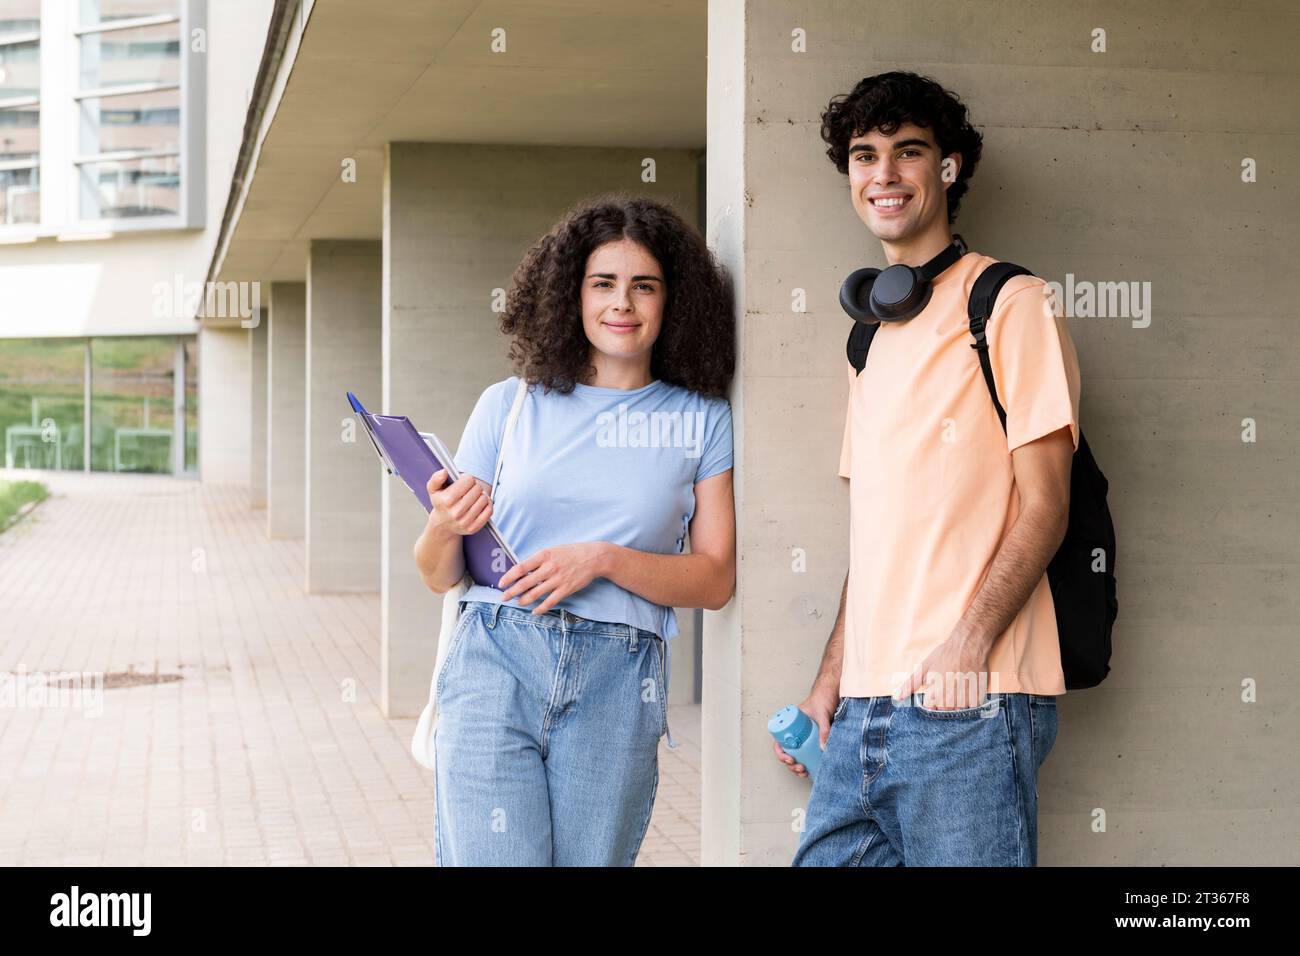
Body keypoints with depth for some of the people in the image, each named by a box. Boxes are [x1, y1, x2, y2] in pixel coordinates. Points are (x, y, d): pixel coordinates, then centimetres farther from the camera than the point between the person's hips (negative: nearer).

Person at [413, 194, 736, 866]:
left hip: (617, 687, 1)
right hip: (495, 660, 0)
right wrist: (444, 528, -11)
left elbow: (716, 578, 4)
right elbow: (438, 577, 12)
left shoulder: (701, 419, 9)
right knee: (492, 860, -10)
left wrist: (603, 558, -10)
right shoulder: (509, 405, 10)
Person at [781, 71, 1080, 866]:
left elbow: (1044, 503, -7)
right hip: (865, 710, 7)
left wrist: (967, 644, -19)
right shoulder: (872, 335, 21)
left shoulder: (1011, 304, -1)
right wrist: (832, 677, 13)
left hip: (969, 704, -7)